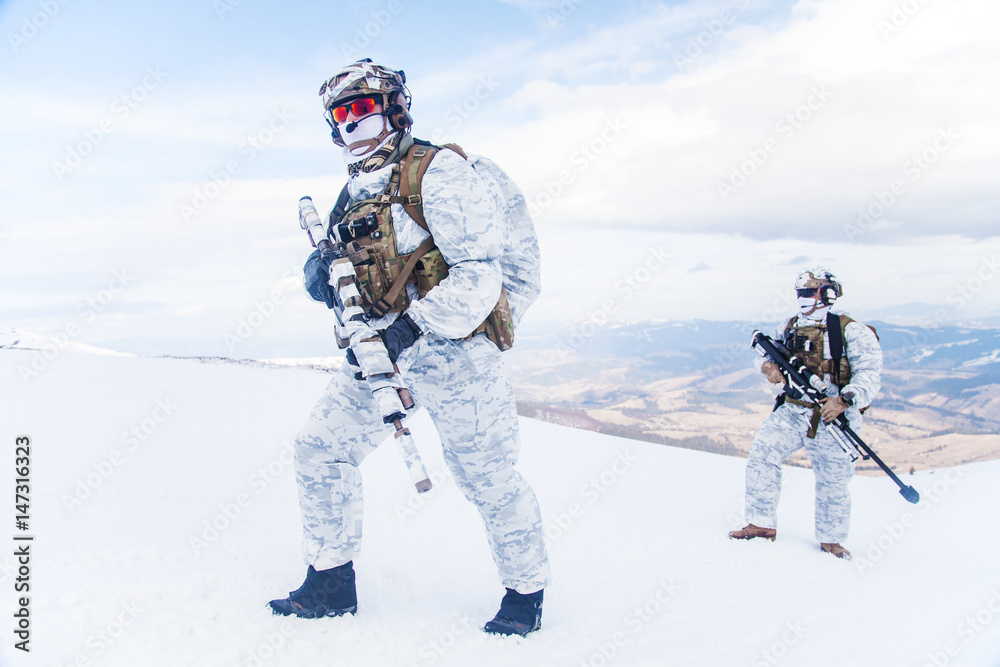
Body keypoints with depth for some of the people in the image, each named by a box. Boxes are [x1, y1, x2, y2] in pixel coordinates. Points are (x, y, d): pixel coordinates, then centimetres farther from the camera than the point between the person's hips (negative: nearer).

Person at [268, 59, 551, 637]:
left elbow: (480, 277, -19)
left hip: (451, 349, -8)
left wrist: (408, 328, -28)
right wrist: (320, 269, -3)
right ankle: (332, 583, 20)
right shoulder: (357, 194, 14)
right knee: (320, 449, 4)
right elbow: (349, 261, 22)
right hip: (381, 350, 8)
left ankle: (527, 591, 24)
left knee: (488, 478, 1)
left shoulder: (439, 173, -11)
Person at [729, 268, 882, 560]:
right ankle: (762, 524, 2)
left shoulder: (851, 331, -8)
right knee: (761, 453, -10)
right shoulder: (790, 328, 10)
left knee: (833, 482, 6)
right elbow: (766, 350, 17)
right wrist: (767, 365, -8)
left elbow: (870, 374, -15)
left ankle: (831, 538, 27)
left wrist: (845, 400, -31)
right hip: (792, 412, 4)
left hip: (832, 419, -4)